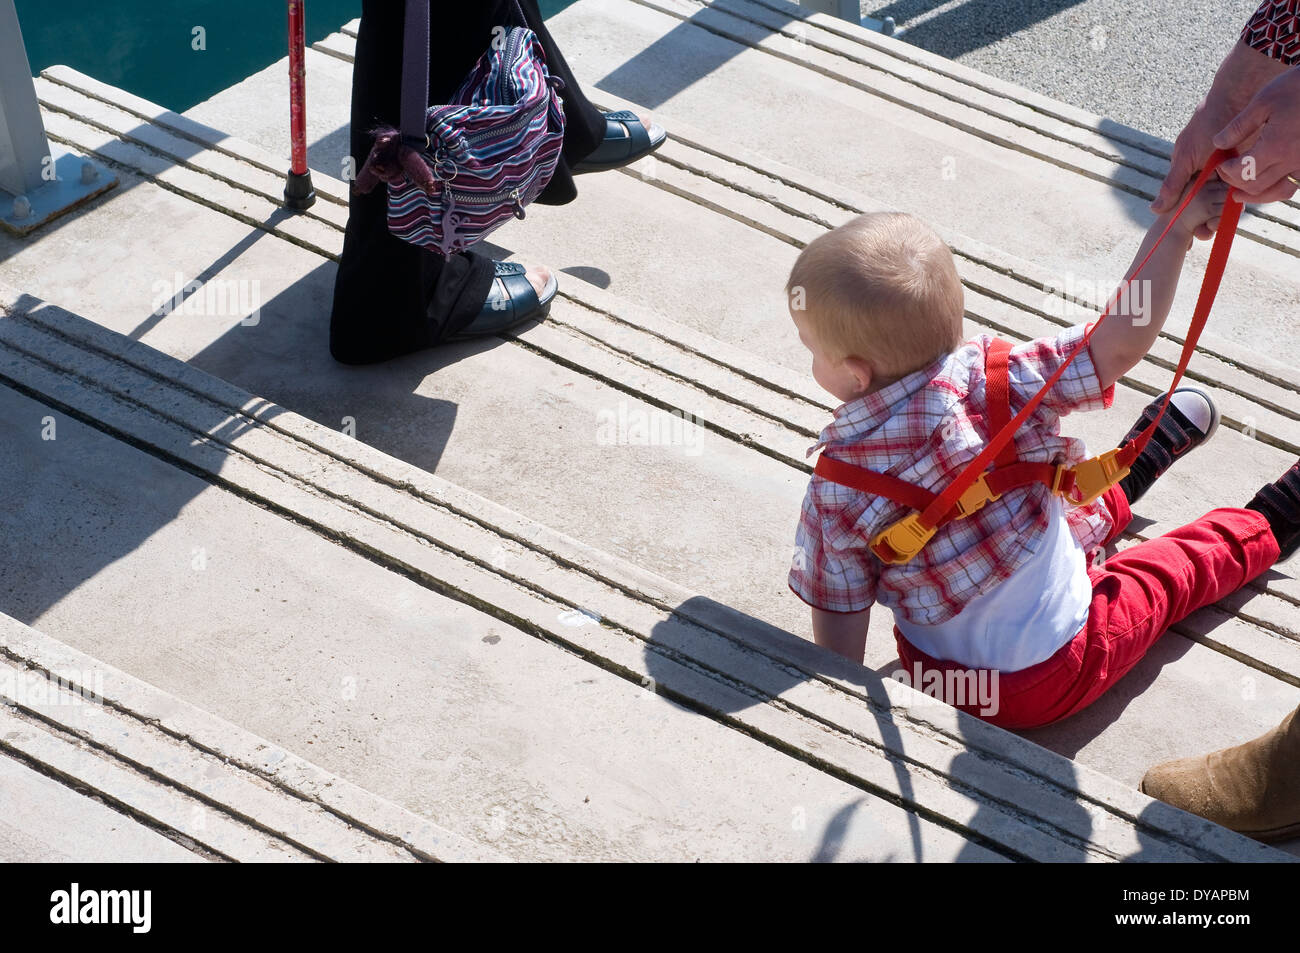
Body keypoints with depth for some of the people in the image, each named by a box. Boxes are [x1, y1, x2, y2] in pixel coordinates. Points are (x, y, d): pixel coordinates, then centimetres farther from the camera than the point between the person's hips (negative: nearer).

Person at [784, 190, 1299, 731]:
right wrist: (1173, 228, -20)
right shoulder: (999, 385, -29)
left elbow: (838, 624, -14)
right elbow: (1122, 343, -25)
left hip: (934, 674, 3)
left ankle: (1122, 488, 57)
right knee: (1168, 570, 27)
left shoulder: (834, 489, -23)